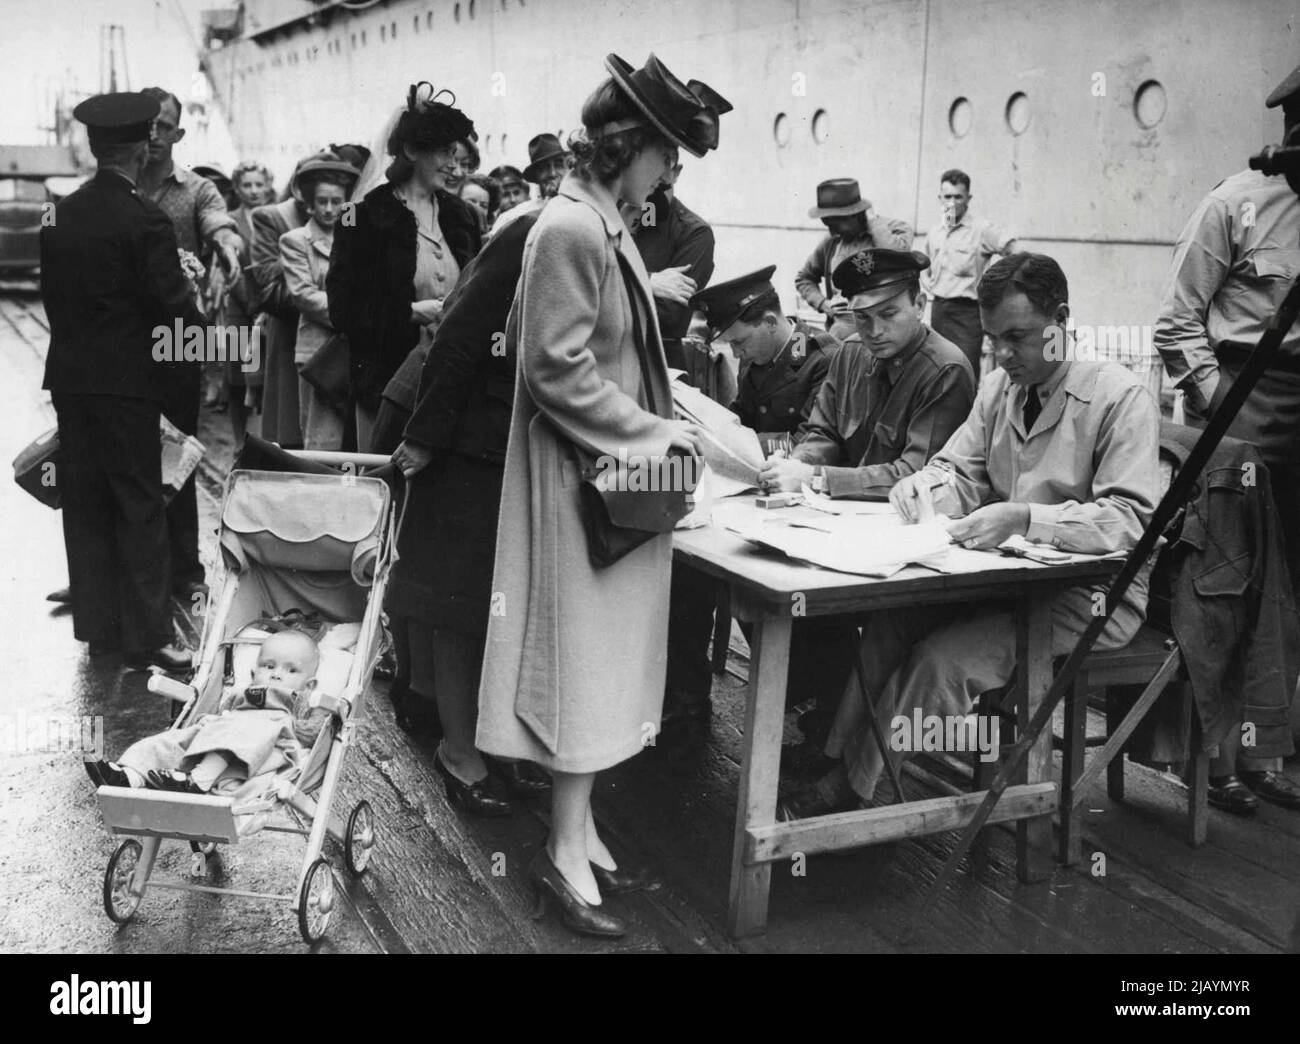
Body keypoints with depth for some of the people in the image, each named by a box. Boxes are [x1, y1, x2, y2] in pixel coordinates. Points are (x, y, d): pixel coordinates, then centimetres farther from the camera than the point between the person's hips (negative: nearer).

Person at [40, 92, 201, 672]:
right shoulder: (145, 220, -14)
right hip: (128, 380, -6)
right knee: (140, 508, 1)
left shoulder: (61, 216, 5)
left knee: (85, 508, 13)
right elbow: (172, 303, -15)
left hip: (69, 379, 6)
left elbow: (50, 292, 10)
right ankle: (145, 635, 4)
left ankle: (97, 627, 21)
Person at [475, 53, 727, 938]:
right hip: (581, 478, -10)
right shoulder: (572, 230, -18)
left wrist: (655, 426, 11)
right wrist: (644, 431, -16)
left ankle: (578, 831, 26)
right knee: (583, 659, -1)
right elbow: (557, 367, -21)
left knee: (605, 660, 14)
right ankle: (567, 854, 12)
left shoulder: (604, 225, 11)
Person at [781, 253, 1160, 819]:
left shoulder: (1120, 397, -14)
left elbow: (1132, 519, -23)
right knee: (889, 617, -17)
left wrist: (1024, 519, -36)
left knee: (942, 661, -25)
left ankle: (854, 789, -11)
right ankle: (841, 760, -11)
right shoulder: (998, 387, 8)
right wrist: (924, 486, -18)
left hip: (1091, 593, -7)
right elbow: (960, 471, 8)